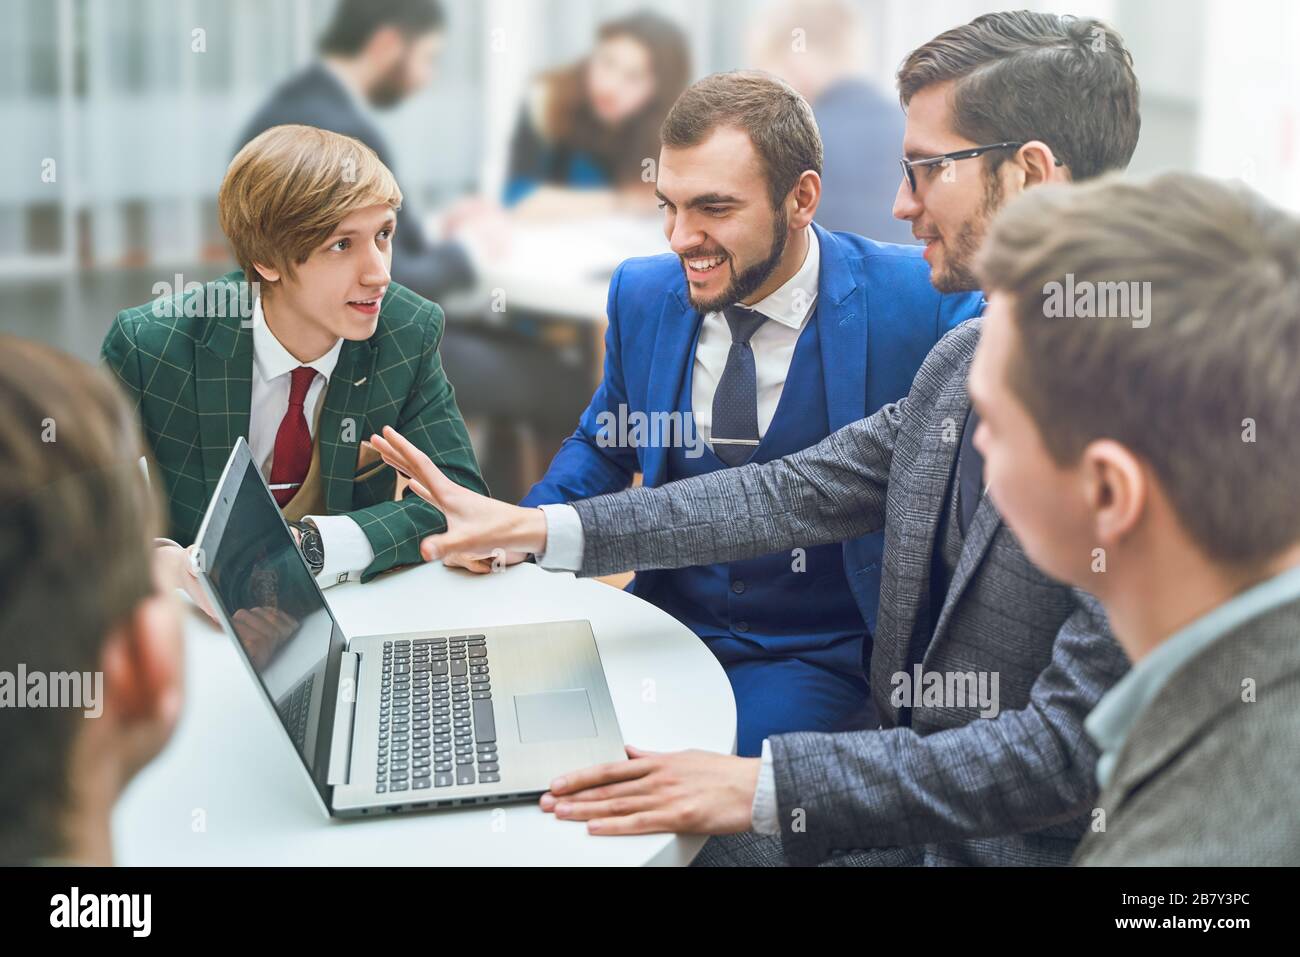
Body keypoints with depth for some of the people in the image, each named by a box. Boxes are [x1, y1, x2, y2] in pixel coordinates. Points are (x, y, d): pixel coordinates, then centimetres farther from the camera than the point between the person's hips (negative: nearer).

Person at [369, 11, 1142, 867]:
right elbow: (791, 494, 7)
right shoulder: (961, 358, 4)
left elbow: (1069, 749, -28)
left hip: (1006, 839, -7)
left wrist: (763, 787, -31)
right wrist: (537, 528, 2)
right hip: (905, 794, 7)